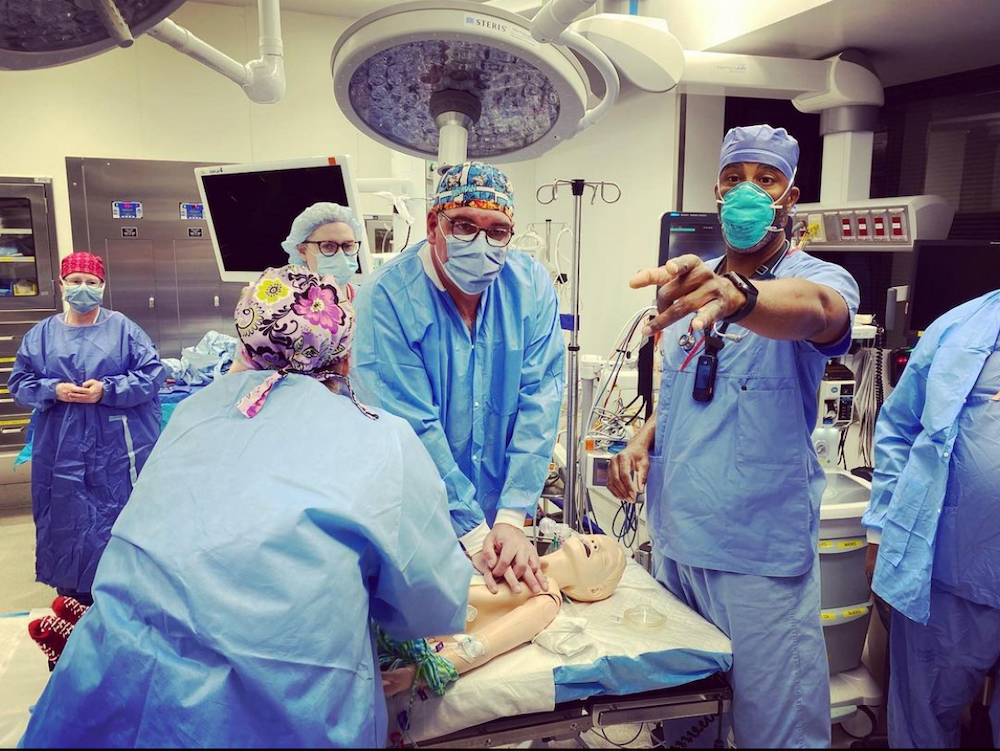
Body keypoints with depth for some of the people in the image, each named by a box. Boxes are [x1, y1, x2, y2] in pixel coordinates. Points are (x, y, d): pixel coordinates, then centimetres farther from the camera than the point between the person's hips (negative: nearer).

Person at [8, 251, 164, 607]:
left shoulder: (122, 328, -1)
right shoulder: (41, 334, 7)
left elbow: (153, 374, -5)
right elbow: (19, 383, 9)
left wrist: (107, 390, -16)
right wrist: (54, 390, -11)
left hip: (118, 449, -2)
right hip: (64, 450, 3)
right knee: (70, 520, 10)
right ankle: (75, 596, 26)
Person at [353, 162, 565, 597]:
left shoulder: (532, 287, -8)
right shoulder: (387, 298, -19)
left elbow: (538, 402, -13)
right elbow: (412, 427, -22)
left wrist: (511, 519, -19)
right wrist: (474, 534, -23)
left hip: (502, 514, 4)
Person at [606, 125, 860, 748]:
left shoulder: (820, 279, -9)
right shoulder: (691, 284, 9)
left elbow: (814, 307, -35)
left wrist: (737, 296, -56)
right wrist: (644, 440, -1)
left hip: (760, 555, -5)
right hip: (673, 540, 6)